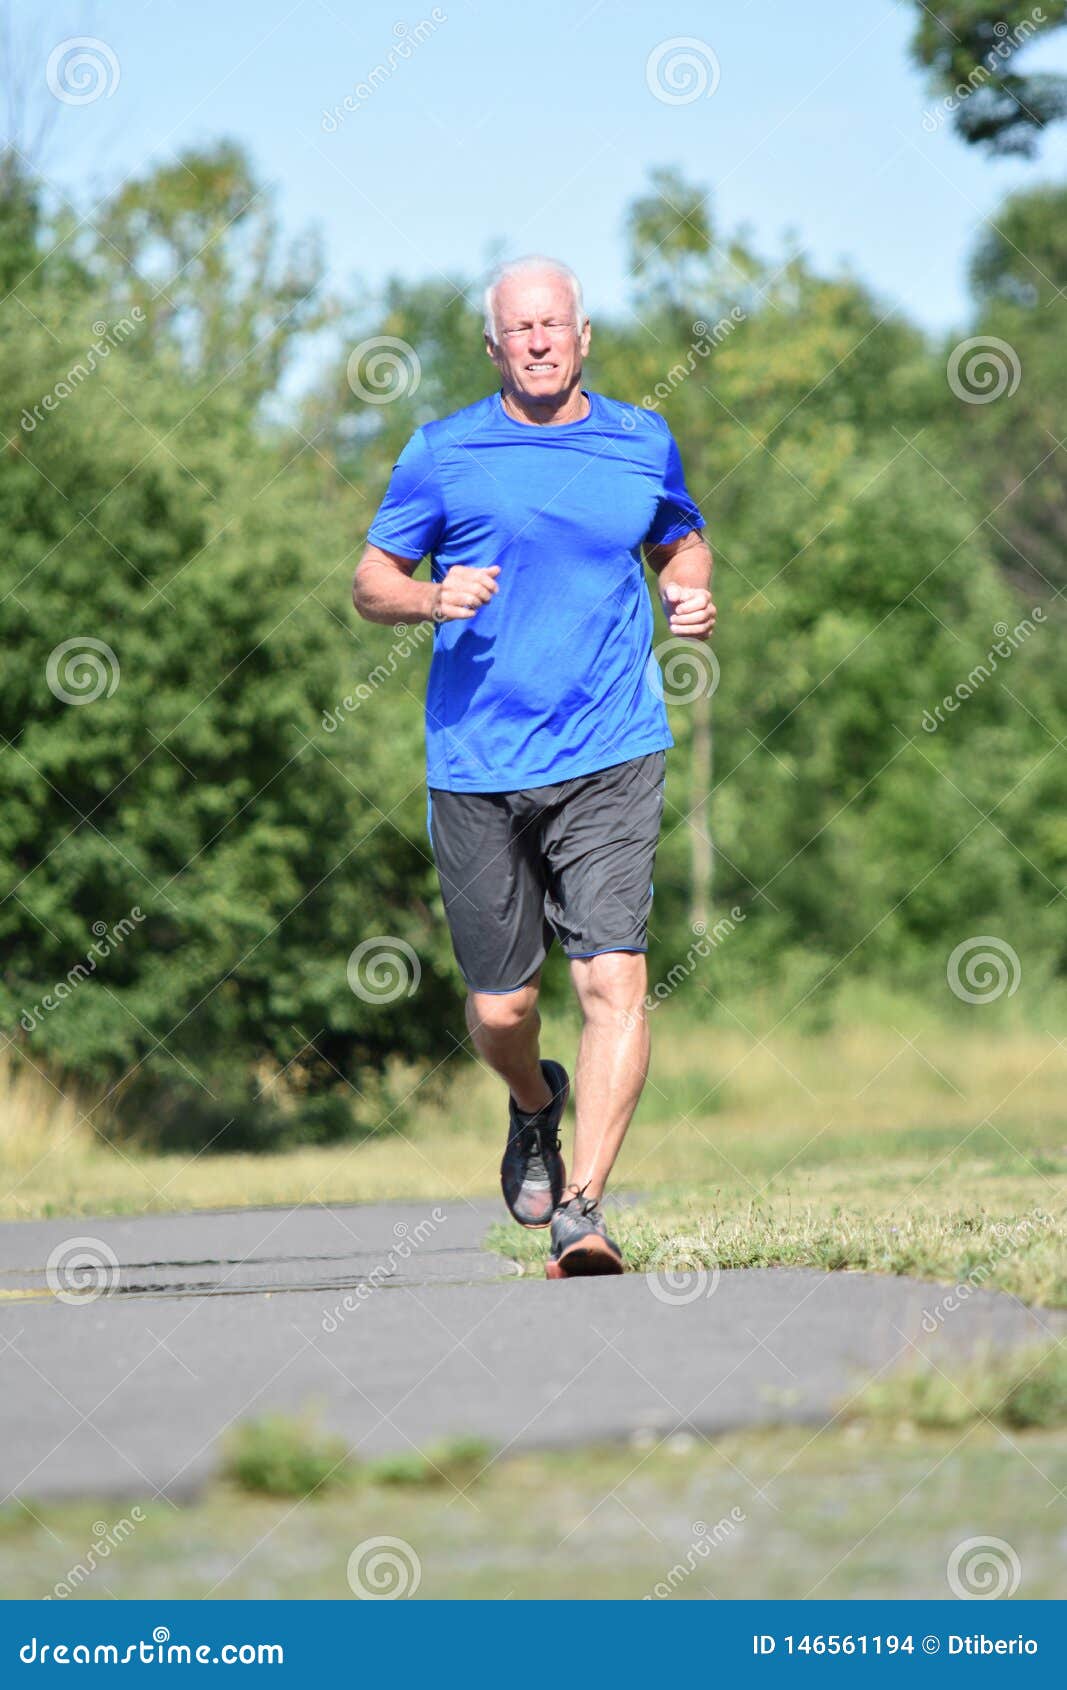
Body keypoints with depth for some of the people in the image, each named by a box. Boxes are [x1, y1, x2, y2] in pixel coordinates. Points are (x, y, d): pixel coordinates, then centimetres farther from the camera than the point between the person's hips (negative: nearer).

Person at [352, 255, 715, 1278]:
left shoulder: (644, 443, 9)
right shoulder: (444, 453, 3)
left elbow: (680, 542, 27)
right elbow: (371, 581, 8)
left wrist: (692, 598, 5)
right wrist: (433, 598, -14)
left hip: (609, 762, 0)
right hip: (476, 764, 0)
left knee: (613, 979, -16)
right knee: (499, 1007, 6)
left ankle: (579, 1214, -14)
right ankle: (535, 1106, 42)